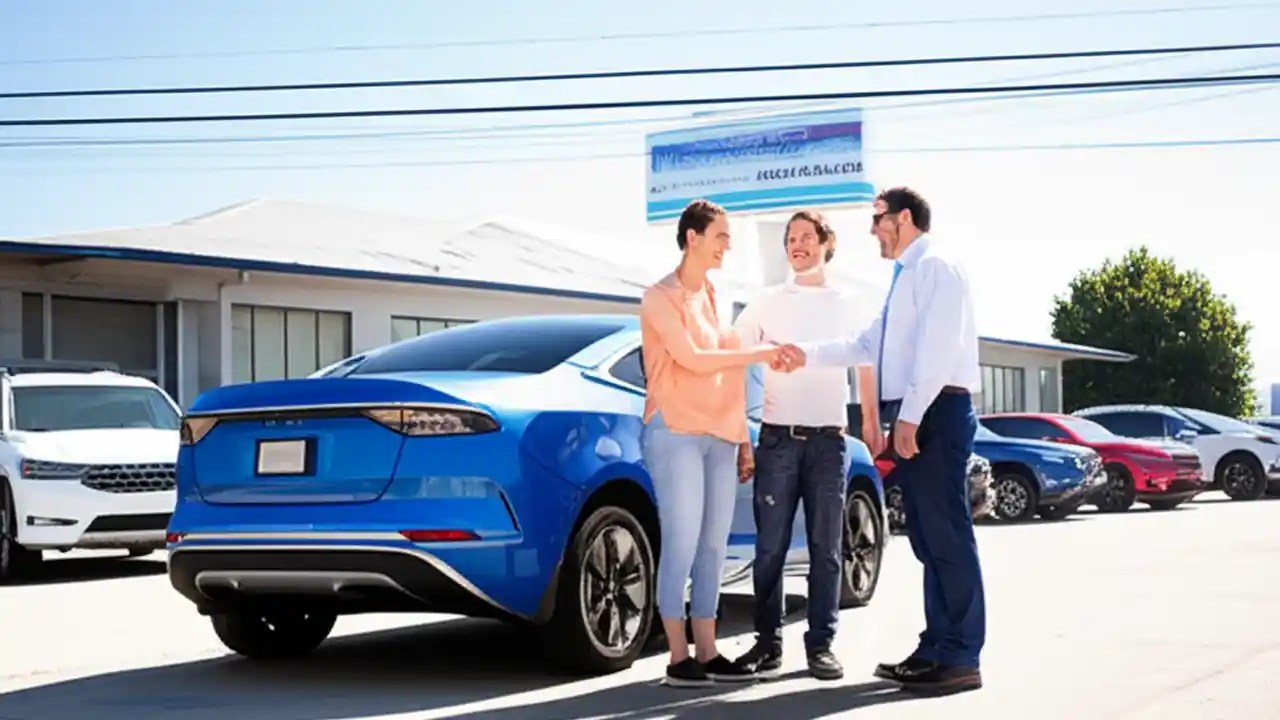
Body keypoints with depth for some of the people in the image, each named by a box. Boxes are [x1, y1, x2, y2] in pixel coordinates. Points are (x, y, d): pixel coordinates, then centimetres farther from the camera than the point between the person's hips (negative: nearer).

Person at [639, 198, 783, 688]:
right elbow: (690, 359, -14)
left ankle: (707, 653, 9)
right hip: (676, 433, -7)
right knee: (682, 545, -8)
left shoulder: (714, 297, 18)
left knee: (713, 547, 5)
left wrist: (742, 440, 15)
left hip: (719, 436, 7)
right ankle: (678, 658, -4)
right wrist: (757, 354, -12)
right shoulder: (662, 296, -2)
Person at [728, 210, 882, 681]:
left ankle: (821, 645, 5)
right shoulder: (767, 303, 8)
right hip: (777, 438, 0)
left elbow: (865, 365, 15)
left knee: (825, 548, 1)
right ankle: (767, 642, 7)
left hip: (828, 439, 0)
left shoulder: (847, 305, 11)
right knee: (770, 548, 0)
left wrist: (871, 422, 5)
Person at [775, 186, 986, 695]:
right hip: (912, 416, 10)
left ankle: (960, 659, -9)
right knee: (928, 538, 10)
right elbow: (868, 345, 24)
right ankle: (936, 649, 15)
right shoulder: (907, 276, 23)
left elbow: (937, 347, -18)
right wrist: (808, 355, 18)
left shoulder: (935, 267, -7)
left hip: (935, 411, -10)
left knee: (946, 534, -10)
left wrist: (910, 416, -22)